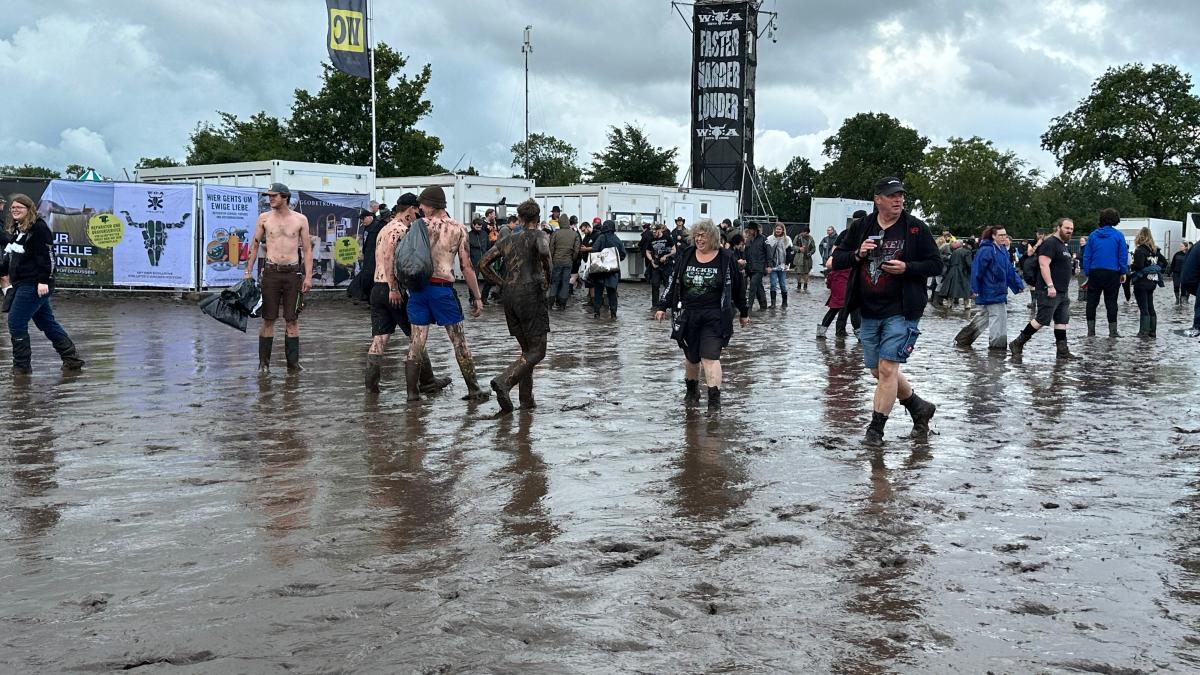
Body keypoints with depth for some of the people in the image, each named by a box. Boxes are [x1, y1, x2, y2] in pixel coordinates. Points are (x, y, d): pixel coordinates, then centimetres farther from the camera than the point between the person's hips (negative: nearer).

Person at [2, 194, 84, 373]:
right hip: (22, 284, 10)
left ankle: (21, 365, 2)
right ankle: (72, 358, 18)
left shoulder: (38, 228, -12)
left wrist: (44, 281, -23)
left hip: (34, 285, -10)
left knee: (16, 322, -7)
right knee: (47, 323, 13)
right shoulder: (15, 229, 15)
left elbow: (46, 256, -19)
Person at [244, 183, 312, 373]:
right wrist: (248, 272, 5)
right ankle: (264, 362, 8)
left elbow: (307, 249, 5)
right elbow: (254, 245, 11)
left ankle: (293, 362, 8)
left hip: (293, 272, 0)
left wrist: (308, 276, -2)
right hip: (271, 272, 0)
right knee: (268, 319, 2)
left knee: (292, 319, 2)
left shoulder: (300, 220, 3)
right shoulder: (264, 218, 5)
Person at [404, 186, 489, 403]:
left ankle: (412, 391, 8)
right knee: (459, 340, 5)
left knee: (417, 340, 7)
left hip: (418, 287, 2)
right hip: (443, 288, -1)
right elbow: (466, 267, -3)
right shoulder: (457, 228, 0)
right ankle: (474, 389, 7)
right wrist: (477, 297, 2)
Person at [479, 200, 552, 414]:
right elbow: (544, 251, -23)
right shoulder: (538, 235, 0)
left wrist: (502, 284, 16)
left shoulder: (508, 240, 17)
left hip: (509, 296, 6)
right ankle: (504, 381, -26)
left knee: (527, 349, 15)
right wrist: (547, 276, -7)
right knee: (537, 351, -4)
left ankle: (526, 399, 7)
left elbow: (484, 264, 15)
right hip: (530, 294, -6)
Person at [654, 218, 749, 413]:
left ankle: (714, 398, -13)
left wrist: (743, 313, 12)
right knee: (691, 357, 14)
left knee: (710, 357, -13)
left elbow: (738, 287, 6)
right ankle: (691, 390, 36)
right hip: (688, 316, 3)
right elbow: (673, 282, 12)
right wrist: (663, 307, 8)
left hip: (714, 318, -3)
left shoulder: (725, 259, -2)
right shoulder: (685, 256, 5)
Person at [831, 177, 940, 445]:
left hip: (901, 311, -5)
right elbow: (837, 260, 9)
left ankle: (876, 428, -1)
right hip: (869, 312, 5)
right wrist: (857, 254, -11)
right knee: (878, 372, 12)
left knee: (887, 369, -10)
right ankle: (919, 408, 32)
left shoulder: (915, 228, -2)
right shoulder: (860, 227, 7)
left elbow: (936, 265, 0)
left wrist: (906, 268, -16)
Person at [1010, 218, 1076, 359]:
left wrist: (1065, 289, 25)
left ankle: (1062, 351, 8)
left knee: (1062, 321, 7)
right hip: (1049, 291, -10)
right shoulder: (1050, 243, -11)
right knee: (1042, 319, -10)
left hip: (1062, 292, 10)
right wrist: (1050, 286, -26)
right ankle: (1017, 343, -3)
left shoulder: (1063, 246, 21)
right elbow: (1044, 265, -21)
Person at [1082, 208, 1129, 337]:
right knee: (1111, 302, 6)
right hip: (1112, 273, -1)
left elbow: (1086, 256, 3)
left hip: (1094, 272, 1)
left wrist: (1087, 273, 7)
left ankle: (1091, 330, 7)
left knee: (1092, 302, 9)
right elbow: (1123, 256, -3)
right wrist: (1123, 272, 5)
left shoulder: (1093, 235, 3)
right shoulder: (1118, 236, -4)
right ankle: (1113, 330, 5)